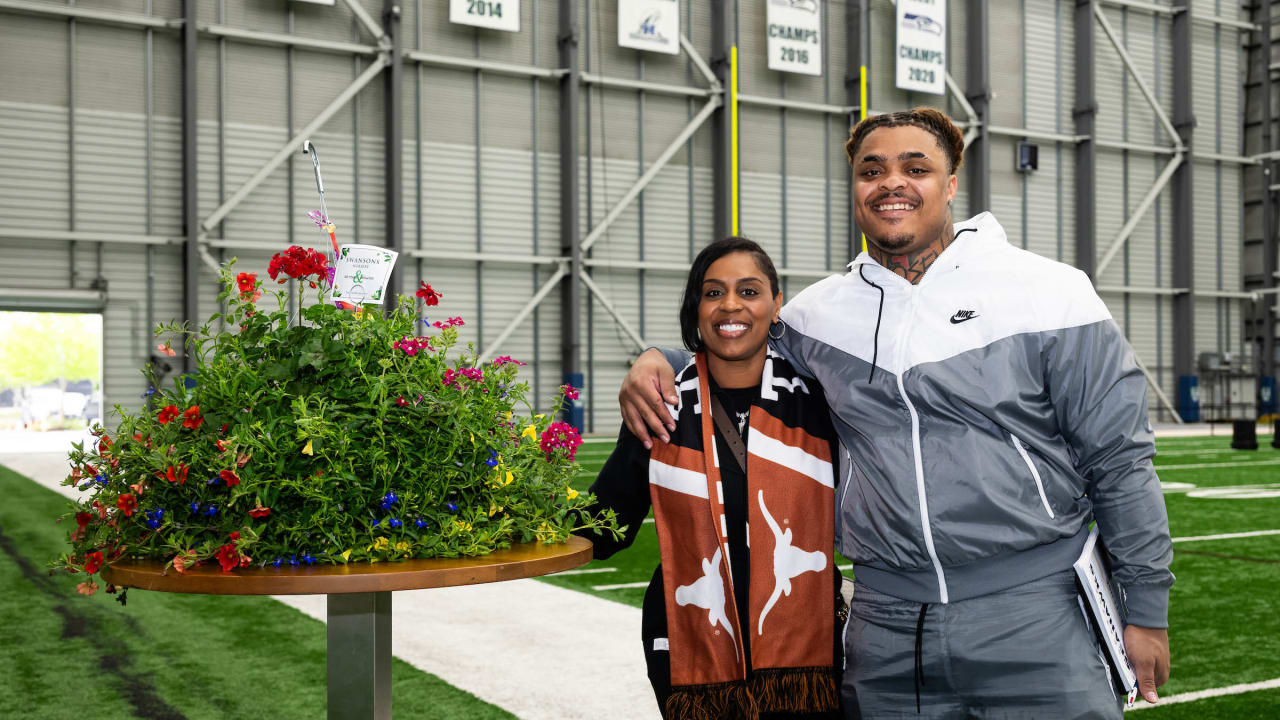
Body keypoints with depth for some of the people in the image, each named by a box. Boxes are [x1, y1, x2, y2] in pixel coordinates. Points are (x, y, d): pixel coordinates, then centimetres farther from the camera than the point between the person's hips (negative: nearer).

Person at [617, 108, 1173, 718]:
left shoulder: (1047, 293, -3)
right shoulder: (818, 311, 6)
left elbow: (1120, 461, -1)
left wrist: (1146, 611, 0)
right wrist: (658, 362, 3)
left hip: (1035, 618, -3)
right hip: (885, 629, 3)